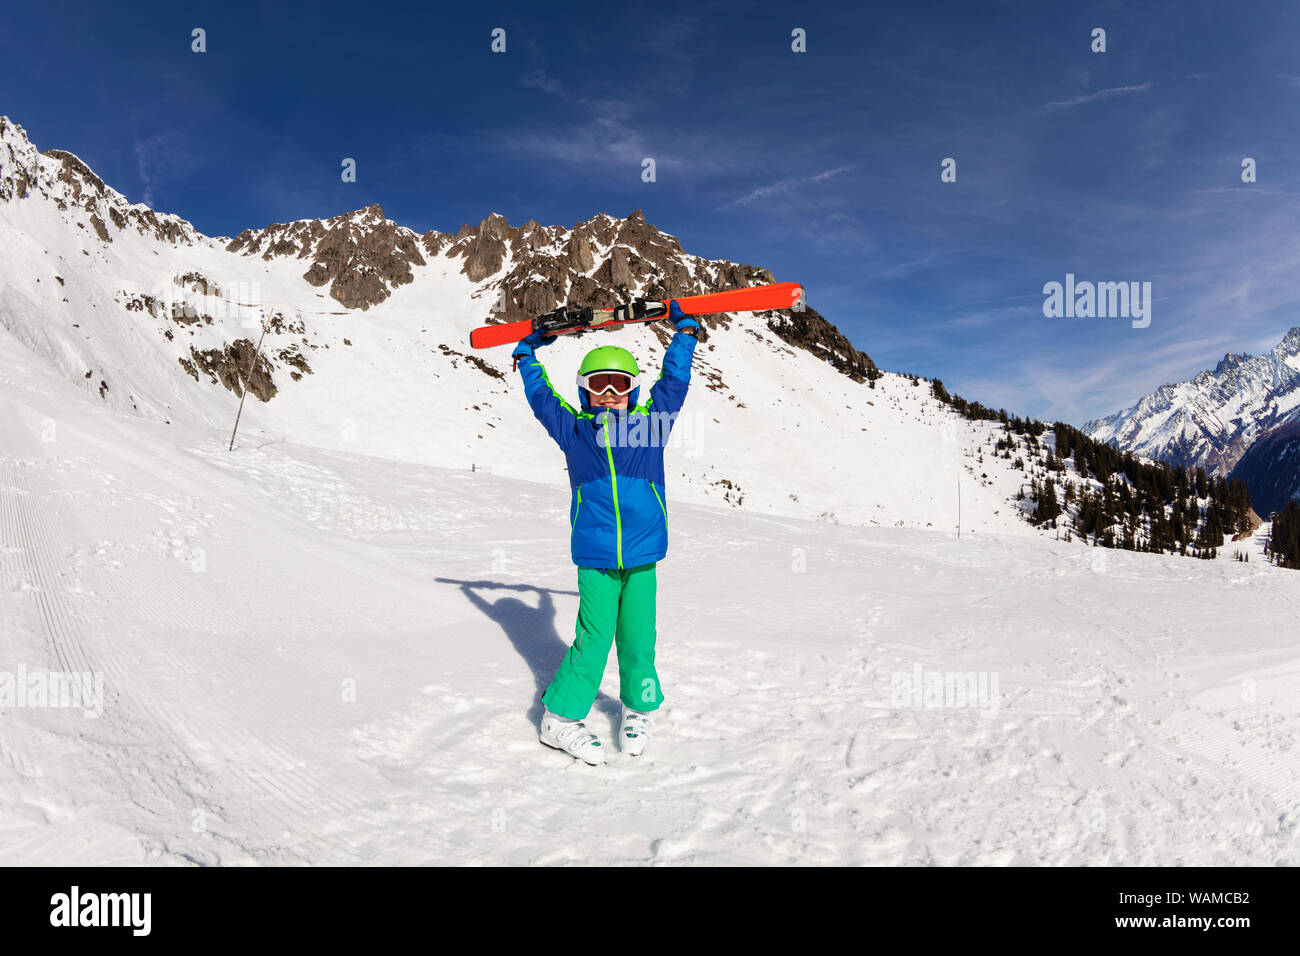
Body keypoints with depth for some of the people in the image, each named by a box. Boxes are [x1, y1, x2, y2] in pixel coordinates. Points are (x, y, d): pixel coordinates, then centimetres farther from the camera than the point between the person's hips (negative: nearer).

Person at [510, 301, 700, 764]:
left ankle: (639, 708, 28)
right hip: (595, 556, -1)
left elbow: (674, 381, 20)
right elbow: (541, 396, 21)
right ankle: (560, 717, 12)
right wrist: (528, 353, 28)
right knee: (594, 637, -3)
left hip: (642, 555, 2)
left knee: (638, 637, 5)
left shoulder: (650, 421, 9)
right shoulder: (573, 429, 7)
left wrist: (684, 331, 26)